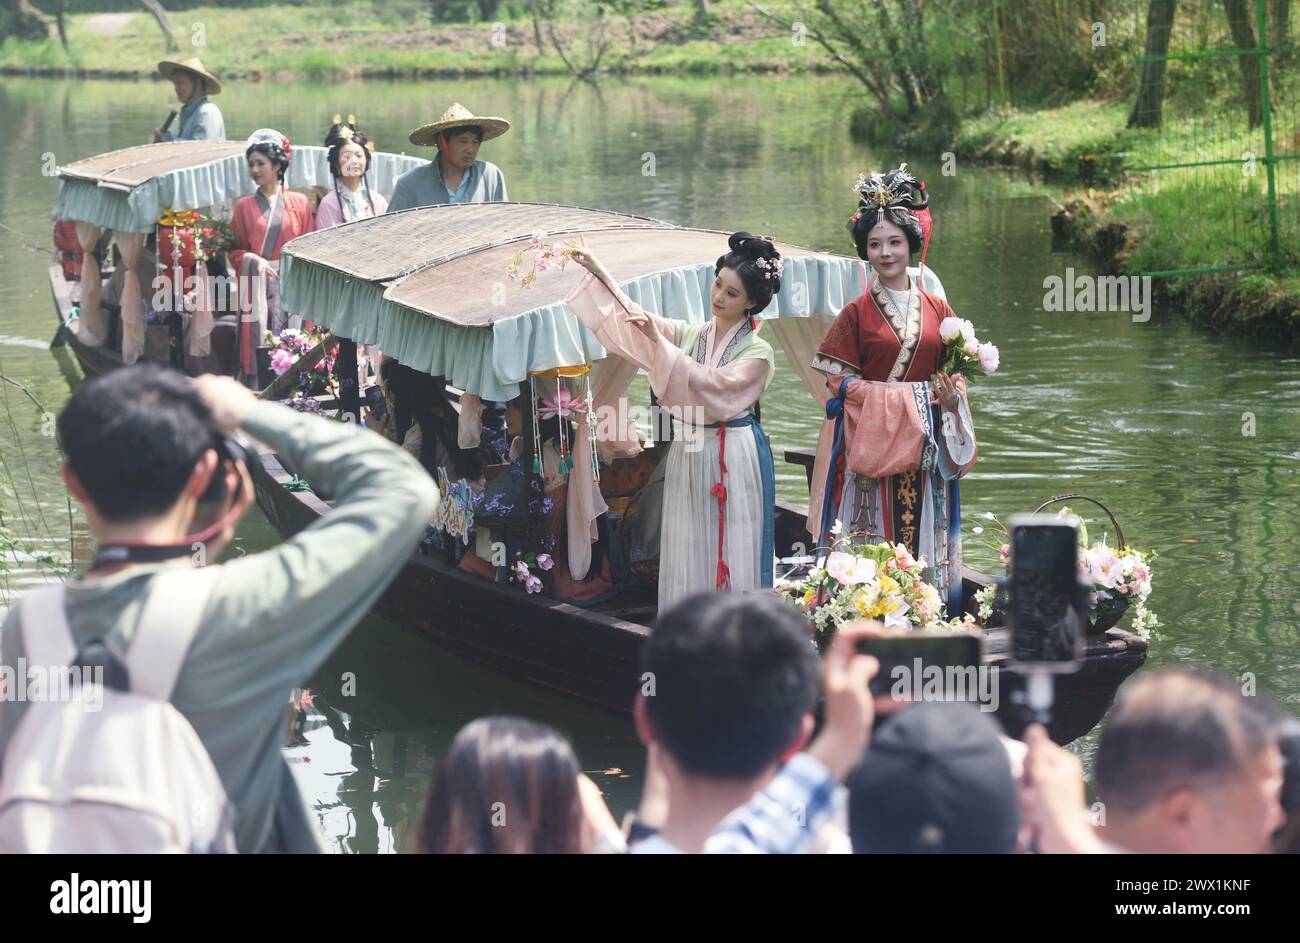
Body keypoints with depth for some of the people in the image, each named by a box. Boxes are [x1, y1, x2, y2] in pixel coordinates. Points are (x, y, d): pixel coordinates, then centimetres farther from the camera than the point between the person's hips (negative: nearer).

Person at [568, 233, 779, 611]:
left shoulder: (757, 352, -7)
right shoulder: (691, 334, 9)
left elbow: (713, 383, -22)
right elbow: (635, 317, 6)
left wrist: (659, 340, -27)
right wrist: (599, 274, -6)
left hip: (733, 462, -5)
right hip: (689, 455, 5)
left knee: (733, 555, -3)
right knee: (687, 554, 6)